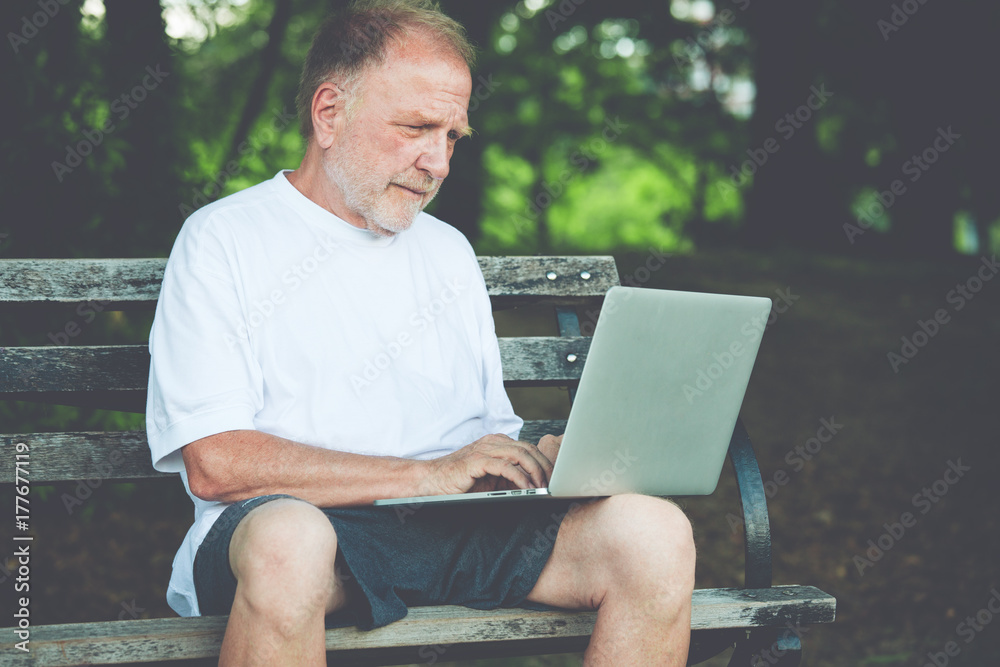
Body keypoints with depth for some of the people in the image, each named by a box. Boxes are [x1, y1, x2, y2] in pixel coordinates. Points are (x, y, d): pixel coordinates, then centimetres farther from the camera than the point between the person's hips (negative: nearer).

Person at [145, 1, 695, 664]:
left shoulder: (448, 251, 24)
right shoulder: (224, 241, 4)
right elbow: (216, 463, -9)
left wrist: (534, 460, 1)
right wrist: (430, 474, -12)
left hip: (461, 532, 5)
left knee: (654, 533, -21)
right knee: (287, 540, -41)